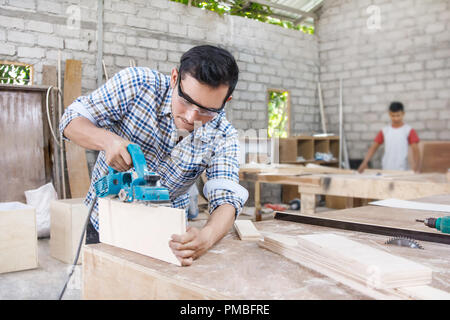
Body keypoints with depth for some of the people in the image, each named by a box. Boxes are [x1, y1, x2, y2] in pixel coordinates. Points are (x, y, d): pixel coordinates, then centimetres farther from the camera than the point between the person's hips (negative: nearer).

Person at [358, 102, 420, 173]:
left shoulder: (409, 131, 0)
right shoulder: (384, 131, 9)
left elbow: (415, 149, -7)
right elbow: (373, 148, 8)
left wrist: (416, 165, -24)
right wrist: (365, 162, -6)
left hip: (402, 170, -2)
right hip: (386, 170, 3)